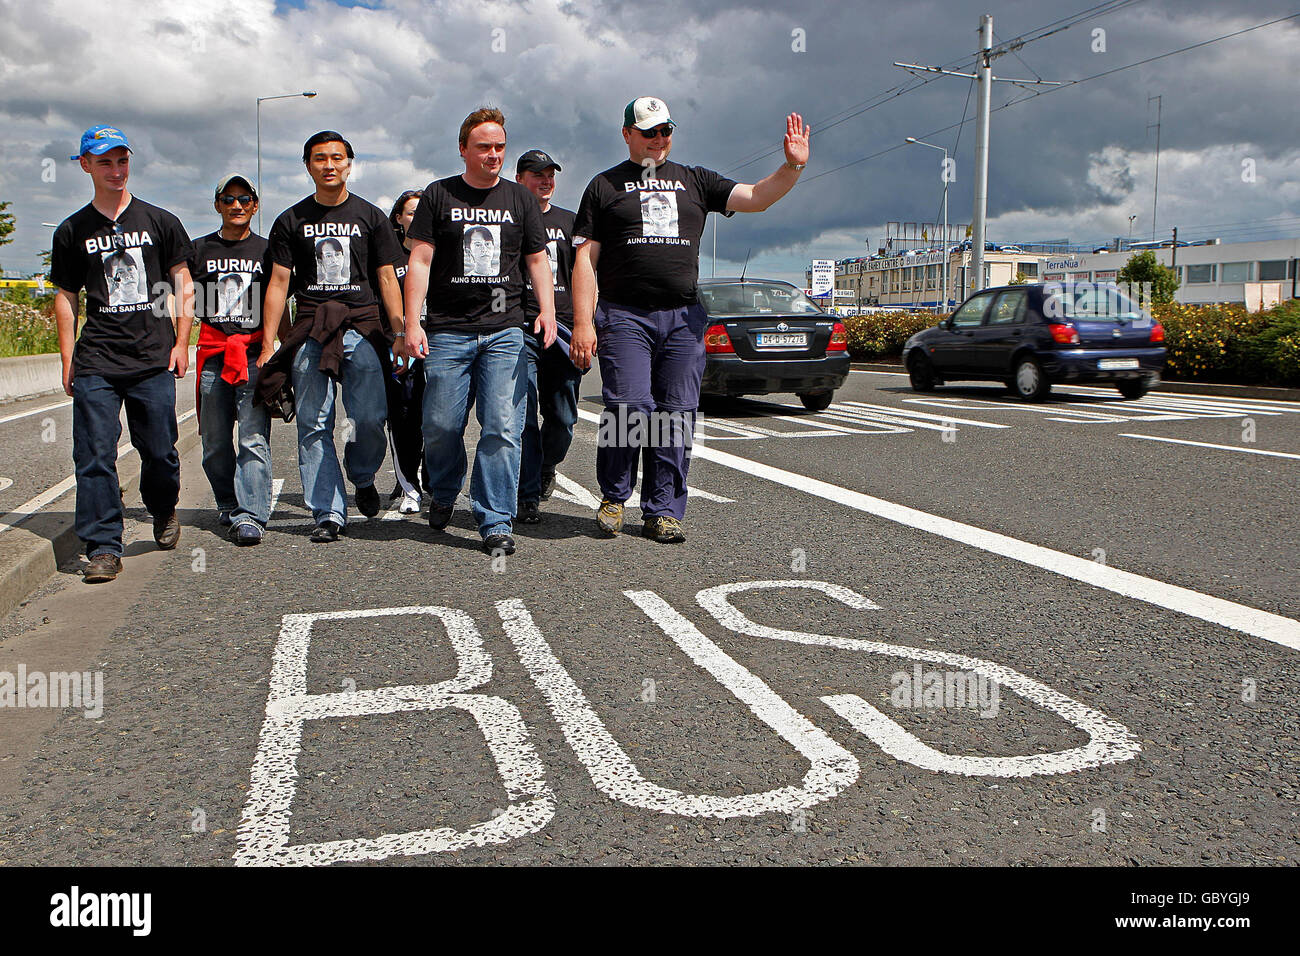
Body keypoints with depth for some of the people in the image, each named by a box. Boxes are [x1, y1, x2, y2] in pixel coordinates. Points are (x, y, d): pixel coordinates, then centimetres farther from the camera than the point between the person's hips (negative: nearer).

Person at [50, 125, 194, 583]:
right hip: (95, 363, 1)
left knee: (160, 451, 3)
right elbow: (65, 298, 13)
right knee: (95, 456, -6)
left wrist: (181, 342, 3)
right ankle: (103, 547, -1)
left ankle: (164, 512, 32)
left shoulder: (160, 222, 10)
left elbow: (183, 284, 12)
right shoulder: (72, 232, 11)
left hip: (153, 358, 0)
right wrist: (68, 359, 7)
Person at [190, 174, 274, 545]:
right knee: (215, 442, 6)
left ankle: (250, 514, -15)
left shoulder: (266, 251, 11)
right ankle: (228, 506, 22)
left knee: (253, 438, -12)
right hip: (212, 357, 2)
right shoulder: (199, 250, 13)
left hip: (256, 354, -2)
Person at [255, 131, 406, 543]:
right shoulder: (291, 221, 13)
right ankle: (329, 513, 2)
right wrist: (268, 345, 2)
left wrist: (401, 333, 0)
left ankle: (362, 478, 17)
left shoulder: (370, 216, 14)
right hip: (310, 329, 1)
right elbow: (278, 284, 9)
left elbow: (387, 278, 11)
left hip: (362, 326, -1)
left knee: (370, 418, -13)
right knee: (313, 425, -3)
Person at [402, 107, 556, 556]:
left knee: (503, 428, -8)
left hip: (505, 333, 1)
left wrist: (547, 310, 0)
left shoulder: (520, 199, 15)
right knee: (441, 426, 1)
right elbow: (419, 261, 4)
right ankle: (443, 494, 30)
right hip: (448, 331, -1)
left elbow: (537, 260, 16)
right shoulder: (438, 196, 9)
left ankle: (496, 522, -2)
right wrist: (412, 324, -5)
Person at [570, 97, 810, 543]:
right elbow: (585, 259, 5)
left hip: (684, 317, 3)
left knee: (677, 415, 0)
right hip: (624, 316, -3)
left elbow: (756, 197, 9)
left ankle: (662, 511, 8)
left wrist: (793, 166, -10)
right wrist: (583, 322, -6)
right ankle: (613, 498, 8)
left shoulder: (693, 181, 18)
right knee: (628, 409, -13)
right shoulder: (605, 186, 12)